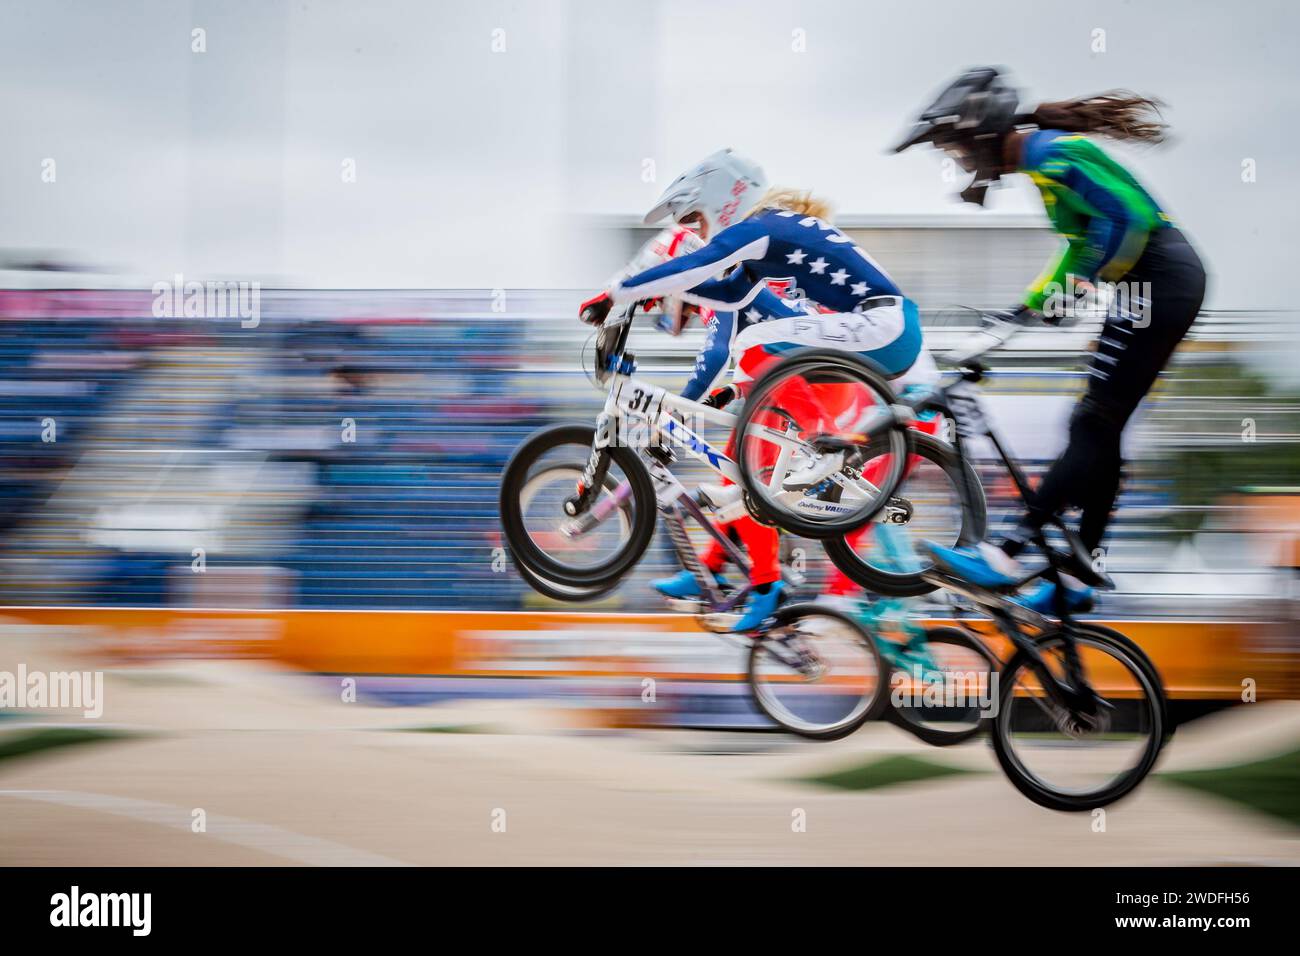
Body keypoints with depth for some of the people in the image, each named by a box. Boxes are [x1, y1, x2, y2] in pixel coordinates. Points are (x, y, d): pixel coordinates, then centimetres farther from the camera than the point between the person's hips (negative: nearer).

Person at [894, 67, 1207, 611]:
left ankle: (1006, 559, -16)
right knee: (1100, 431, 9)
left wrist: (1078, 286, -17)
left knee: (1092, 427, -12)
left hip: (1160, 281, -10)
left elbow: (1130, 214, -23)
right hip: (1165, 281, 10)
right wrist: (1033, 301, 17)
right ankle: (1077, 577, 10)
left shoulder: (1050, 154, -15)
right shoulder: (1042, 156, 16)